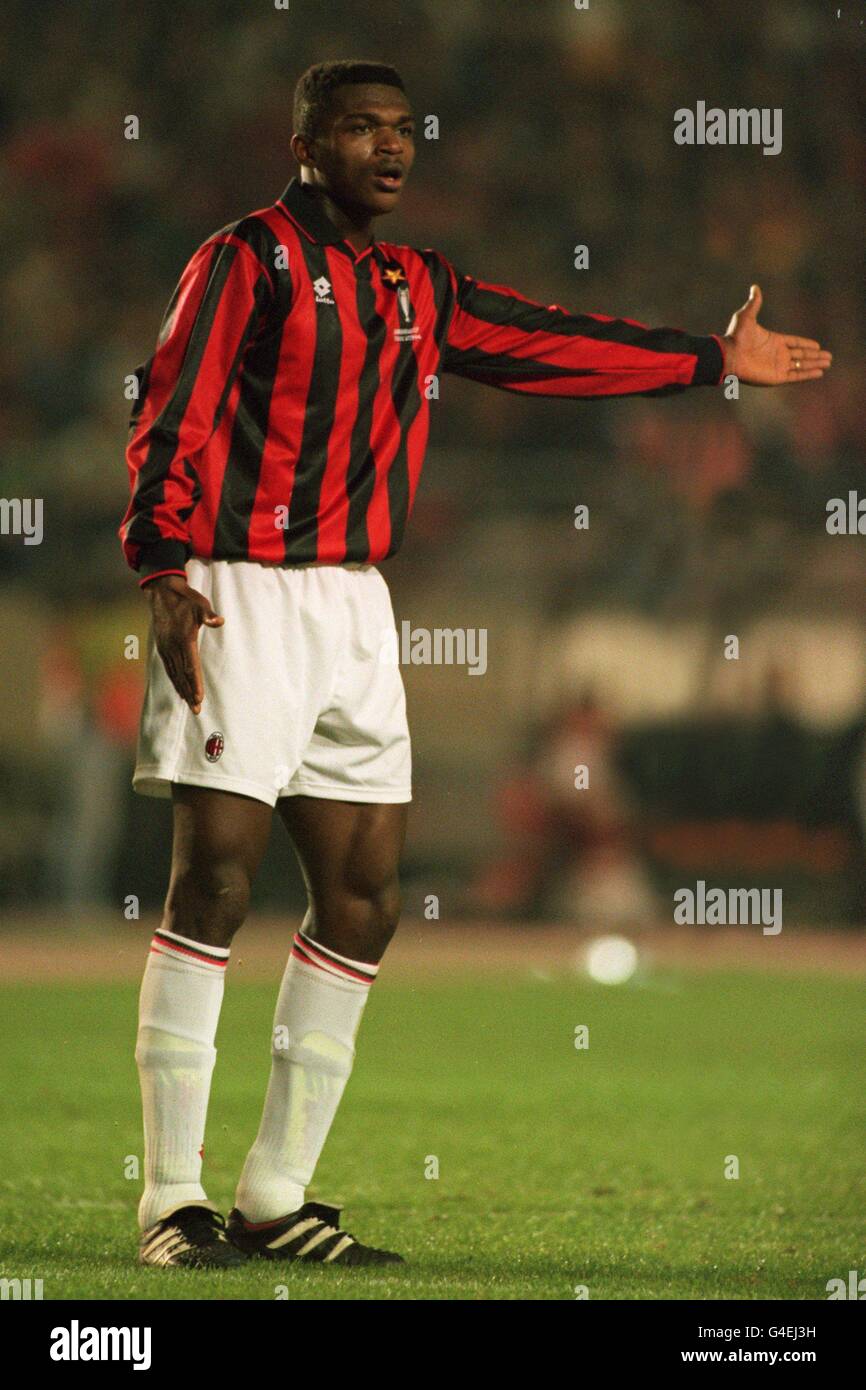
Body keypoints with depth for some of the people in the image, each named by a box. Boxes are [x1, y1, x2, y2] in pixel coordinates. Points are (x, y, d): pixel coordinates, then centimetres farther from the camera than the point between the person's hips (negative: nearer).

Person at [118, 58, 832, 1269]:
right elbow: (171, 417, -10)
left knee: (365, 894, 4)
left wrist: (716, 359, 32)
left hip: (354, 609, 8)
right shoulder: (247, 260, -4)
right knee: (215, 882, -11)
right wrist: (163, 572, -20)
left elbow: (553, 345, 26)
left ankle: (276, 1198, 11)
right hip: (242, 600, -8)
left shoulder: (418, 291, 17)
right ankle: (173, 1200, -6)